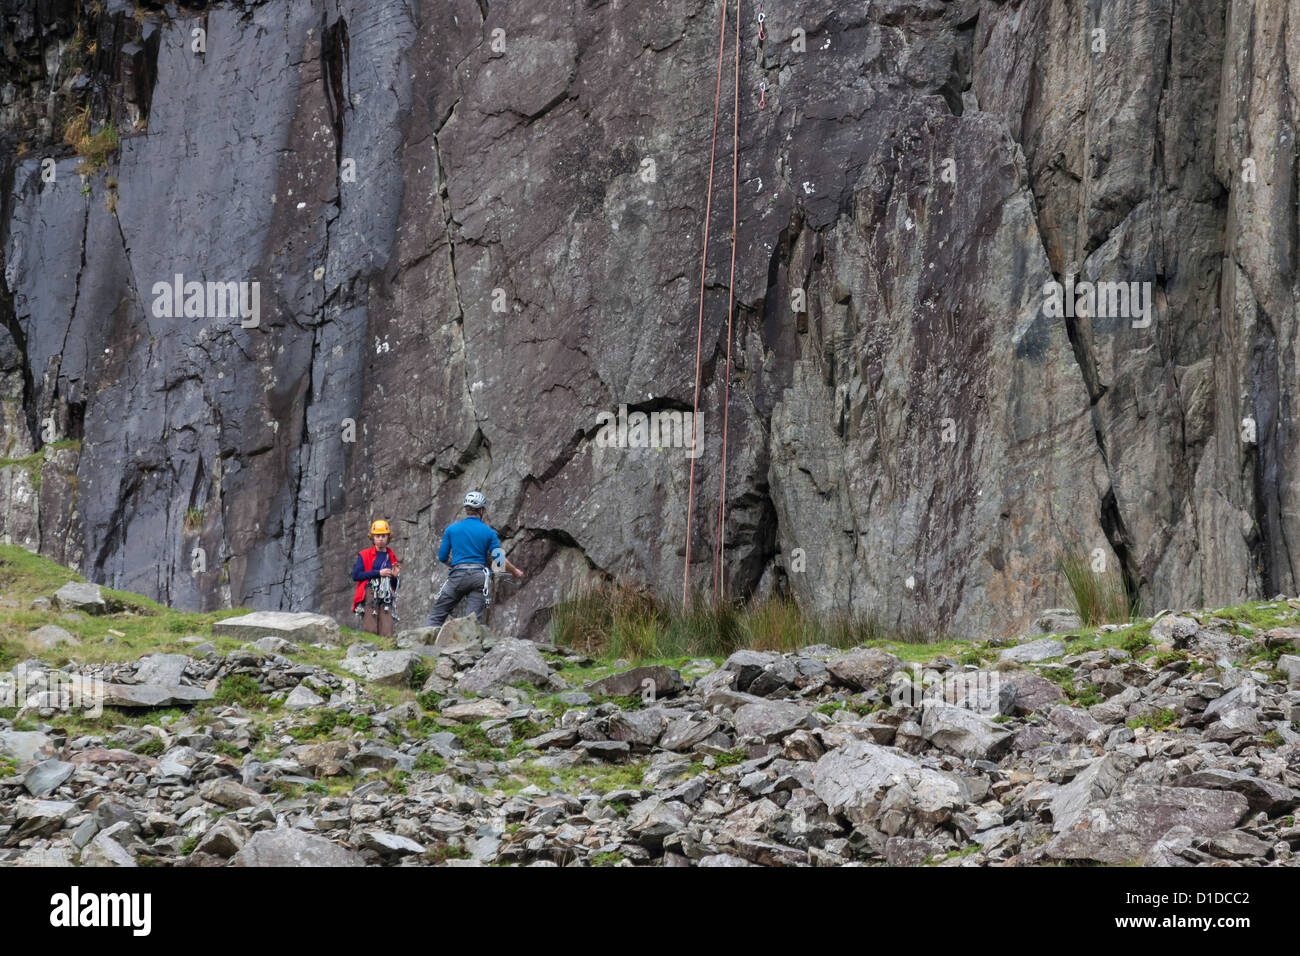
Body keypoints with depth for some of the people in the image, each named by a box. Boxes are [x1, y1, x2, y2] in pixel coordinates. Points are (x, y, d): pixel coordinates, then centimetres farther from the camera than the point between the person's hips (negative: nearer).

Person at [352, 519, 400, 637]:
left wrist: (395, 577, 1)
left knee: (387, 634, -8)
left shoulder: (392, 558, 19)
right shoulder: (364, 555, 7)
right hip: (369, 596, -4)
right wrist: (378, 573, -8)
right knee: (370, 631, -13)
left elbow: (396, 585, 25)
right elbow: (355, 575, -6)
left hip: (386, 599, 4)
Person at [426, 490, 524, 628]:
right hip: (480, 577, 0)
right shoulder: (489, 532, 6)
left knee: (436, 616, 4)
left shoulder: (451, 529, 8)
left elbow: (442, 557, 10)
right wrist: (515, 572, 18)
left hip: (458, 575, 0)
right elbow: (499, 559, 2)